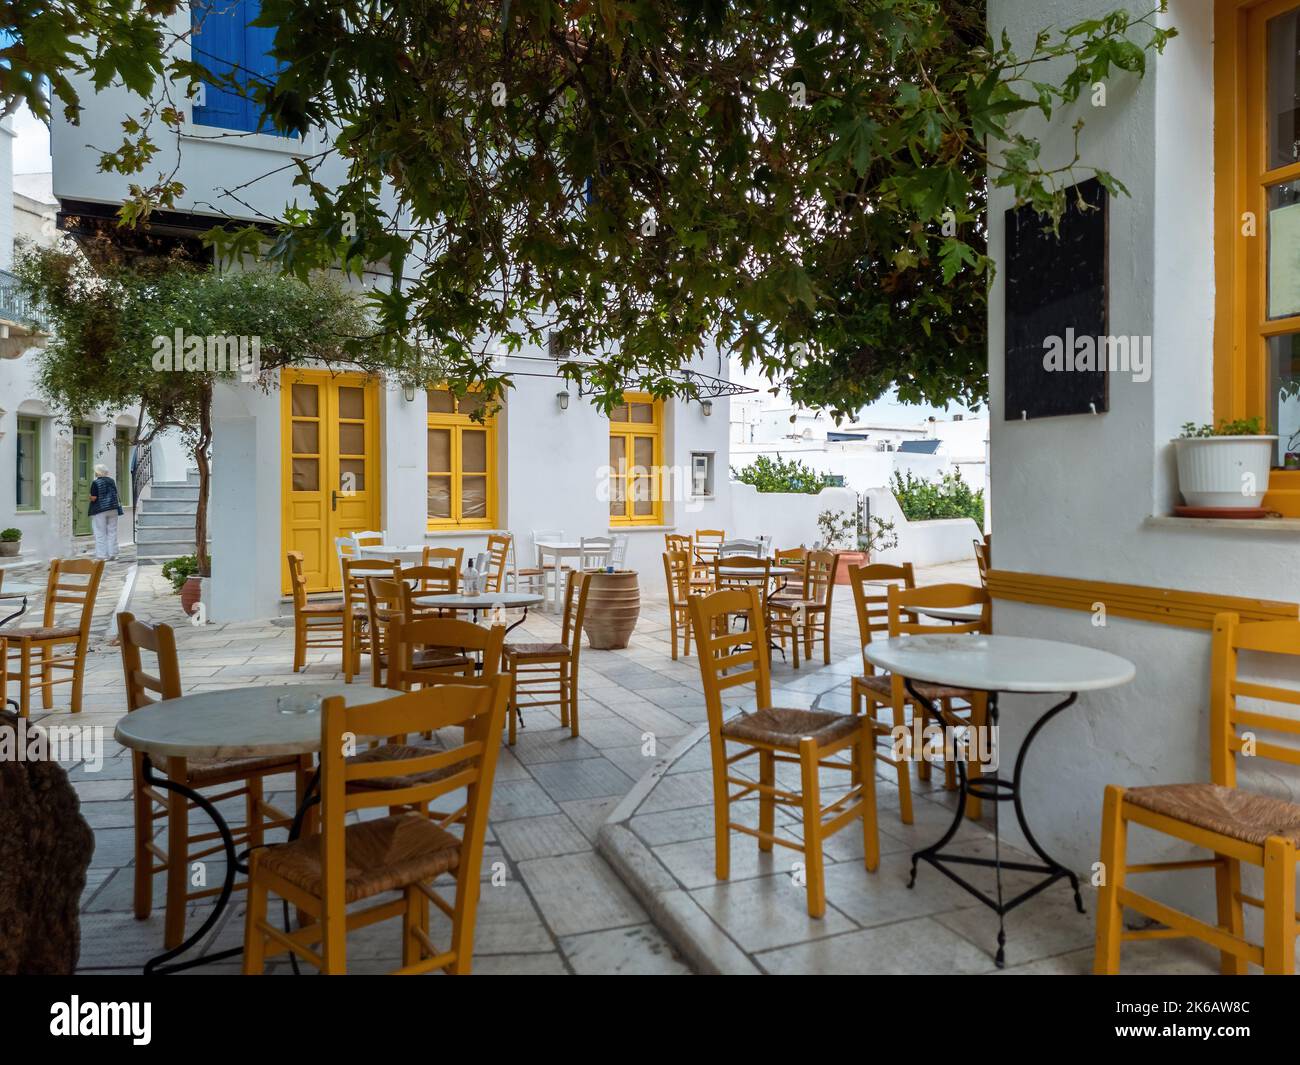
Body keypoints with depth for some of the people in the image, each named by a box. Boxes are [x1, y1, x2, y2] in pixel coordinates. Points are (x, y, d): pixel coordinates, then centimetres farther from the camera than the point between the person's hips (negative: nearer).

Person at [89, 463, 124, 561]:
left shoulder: (95, 482, -9)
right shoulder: (112, 481, 8)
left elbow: (93, 498, -13)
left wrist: (90, 497, 8)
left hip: (100, 510, -5)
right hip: (113, 509, 5)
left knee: (100, 533, 0)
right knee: (112, 531, 8)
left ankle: (102, 555, -1)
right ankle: (112, 554, 9)